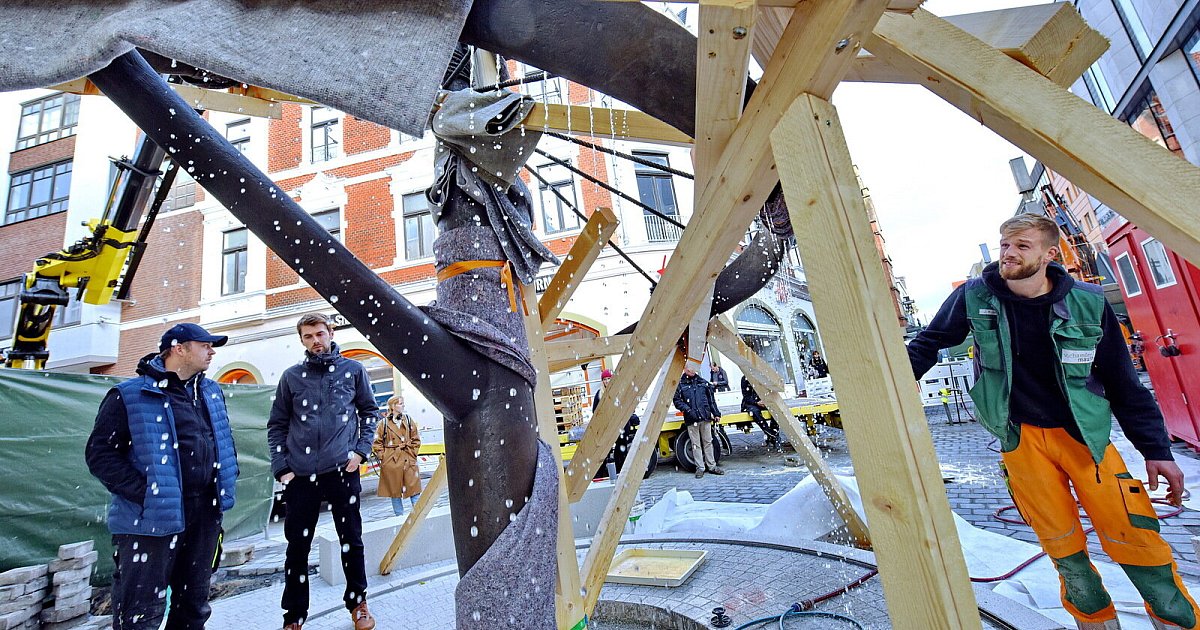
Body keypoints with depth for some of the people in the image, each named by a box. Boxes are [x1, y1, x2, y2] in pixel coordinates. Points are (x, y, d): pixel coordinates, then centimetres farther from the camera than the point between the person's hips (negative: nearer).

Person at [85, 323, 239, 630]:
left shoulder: (211, 393, 11)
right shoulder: (130, 396, -8)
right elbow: (100, 453, -10)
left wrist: (225, 481, 9)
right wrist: (143, 491, -18)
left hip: (206, 514, 6)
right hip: (152, 517, -6)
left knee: (194, 604, 18)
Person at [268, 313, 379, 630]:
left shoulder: (353, 370, 4)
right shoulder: (292, 376, 6)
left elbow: (370, 411, 8)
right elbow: (277, 425, 10)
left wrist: (361, 450, -2)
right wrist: (281, 468, 2)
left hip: (342, 471, -1)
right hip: (300, 474, 1)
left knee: (351, 540, 9)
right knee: (297, 546, 10)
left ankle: (357, 602, 29)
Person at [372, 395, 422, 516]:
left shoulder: (408, 420, 4)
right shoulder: (384, 423, -1)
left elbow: (416, 440, 8)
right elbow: (377, 443, 4)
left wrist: (413, 454, 1)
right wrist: (383, 457, -3)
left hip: (408, 460, 1)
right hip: (391, 461, -1)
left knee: (413, 488, 0)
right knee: (394, 491, 9)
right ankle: (399, 516, 22)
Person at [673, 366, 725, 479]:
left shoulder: (703, 382, 10)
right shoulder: (680, 385, 0)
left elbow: (711, 399, 14)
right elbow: (677, 401, -1)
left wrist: (716, 414, 12)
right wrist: (688, 410, -13)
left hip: (705, 418, 3)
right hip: (691, 420, -3)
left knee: (708, 442, 9)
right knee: (696, 444, 3)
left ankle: (711, 466, 20)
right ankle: (700, 468, 12)